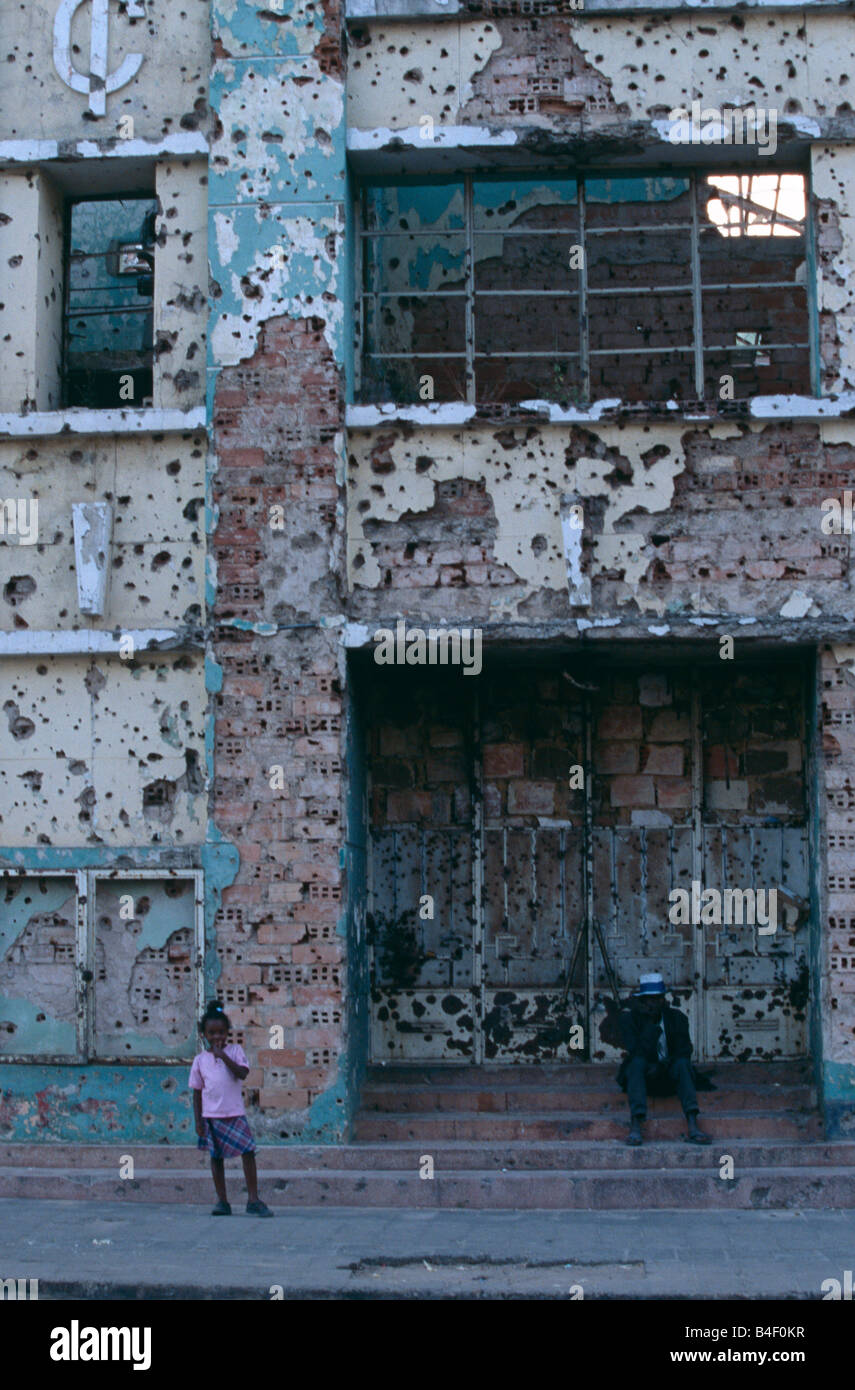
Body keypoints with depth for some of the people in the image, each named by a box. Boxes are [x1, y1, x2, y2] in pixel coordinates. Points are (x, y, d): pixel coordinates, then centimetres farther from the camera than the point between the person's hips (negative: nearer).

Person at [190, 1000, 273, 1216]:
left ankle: (253, 1200, -5)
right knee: (216, 1157, 6)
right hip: (211, 1115, 1)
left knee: (248, 1151, -10)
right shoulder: (200, 1059, 5)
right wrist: (198, 1120, 1)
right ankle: (222, 1201, 15)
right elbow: (197, 1091, 7)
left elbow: (243, 1073, -13)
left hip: (235, 1113, -1)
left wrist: (223, 1056, -17)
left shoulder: (234, 1051, 3)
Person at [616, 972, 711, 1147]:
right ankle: (635, 1128, -44)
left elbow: (684, 1051, -9)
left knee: (682, 1063, -28)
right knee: (638, 1062, -32)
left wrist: (661, 1067, -23)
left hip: (668, 1078, 1)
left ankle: (692, 1127, -40)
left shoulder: (677, 1018, 0)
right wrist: (652, 1023, -24)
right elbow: (637, 1052, -19)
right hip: (641, 1074, -1)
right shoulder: (630, 1018, -6)